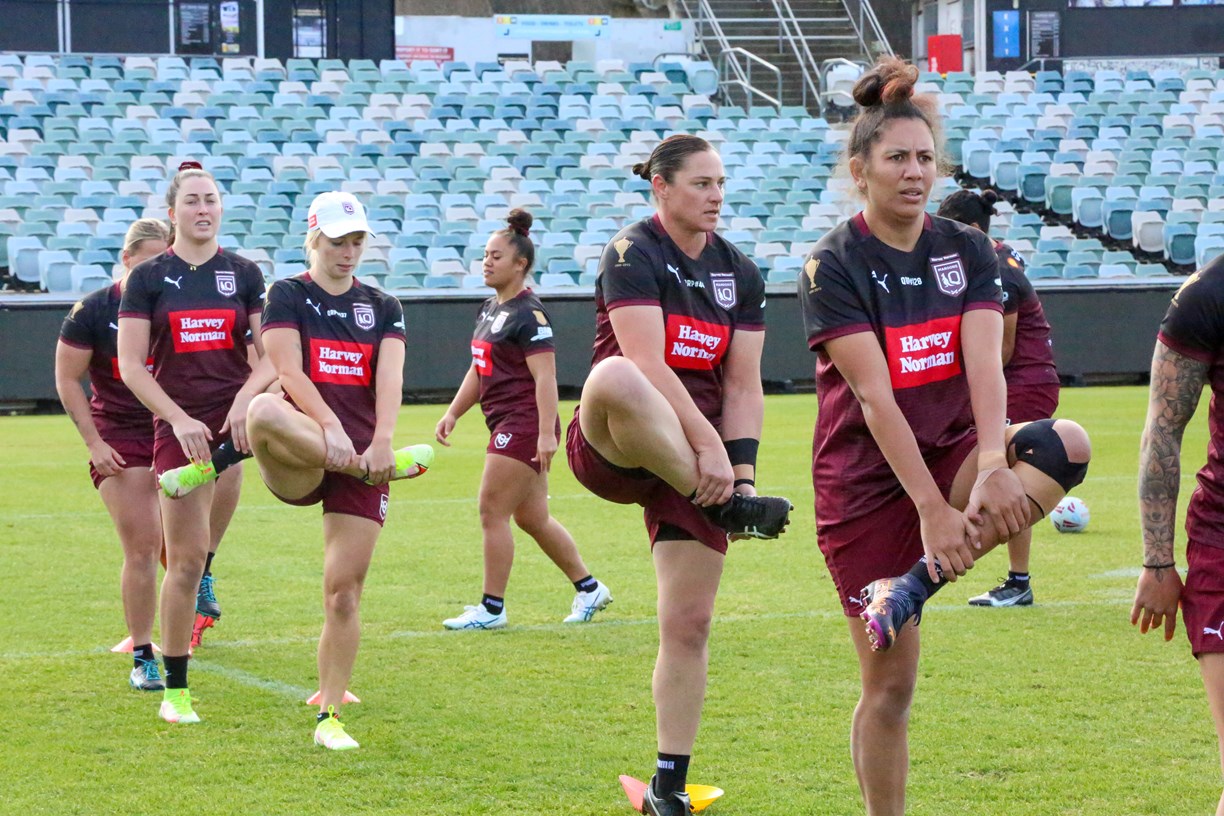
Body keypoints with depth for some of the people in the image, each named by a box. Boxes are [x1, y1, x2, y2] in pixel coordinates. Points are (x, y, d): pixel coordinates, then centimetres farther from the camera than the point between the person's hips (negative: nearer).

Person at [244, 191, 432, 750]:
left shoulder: (383, 307, 14)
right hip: (300, 462, -3)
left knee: (345, 592, -1)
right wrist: (330, 427, -25)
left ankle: (329, 718, 9)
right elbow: (289, 370, -9)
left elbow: (390, 379, -1)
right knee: (262, 411, -39)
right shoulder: (288, 296, 6)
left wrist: (381, 441, -20)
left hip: (362, 456, 3)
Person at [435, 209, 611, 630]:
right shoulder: (489, 309, 14)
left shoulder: (528, 314, -14)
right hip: (506, 425, 10)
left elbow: (545, 377, -21)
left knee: (492, 513, -7)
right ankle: (589, 588, 23)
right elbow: (478, 369, 24)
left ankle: (492, 608, 1)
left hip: (525, 425, -10)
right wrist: (452, 413, 17)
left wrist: (546, 433, -27)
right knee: (533, 517, 13)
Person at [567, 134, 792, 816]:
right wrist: (706, 444, -26)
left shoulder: (740, 273, 11)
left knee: (690, 625, 0)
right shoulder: (632, 254, -7)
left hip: (694, 464, 5)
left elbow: (743, 386, 6)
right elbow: (647, 362, -19)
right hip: (610, 452, -5)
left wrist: (741, 470, -8)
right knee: (613, 381, -42)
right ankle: (732, 511, -32)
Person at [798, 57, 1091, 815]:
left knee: (1067, 445, -27)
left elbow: (985, 365, -14)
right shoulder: (833, 267, -11)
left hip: (953, 451, 4)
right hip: (867, 477, -4)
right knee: (891, 682, -5)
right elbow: (875, 397, -20)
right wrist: (932, 509, -27)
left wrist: (993, 464, -32)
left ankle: (912, 586, -27)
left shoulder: (969, 250, 1)